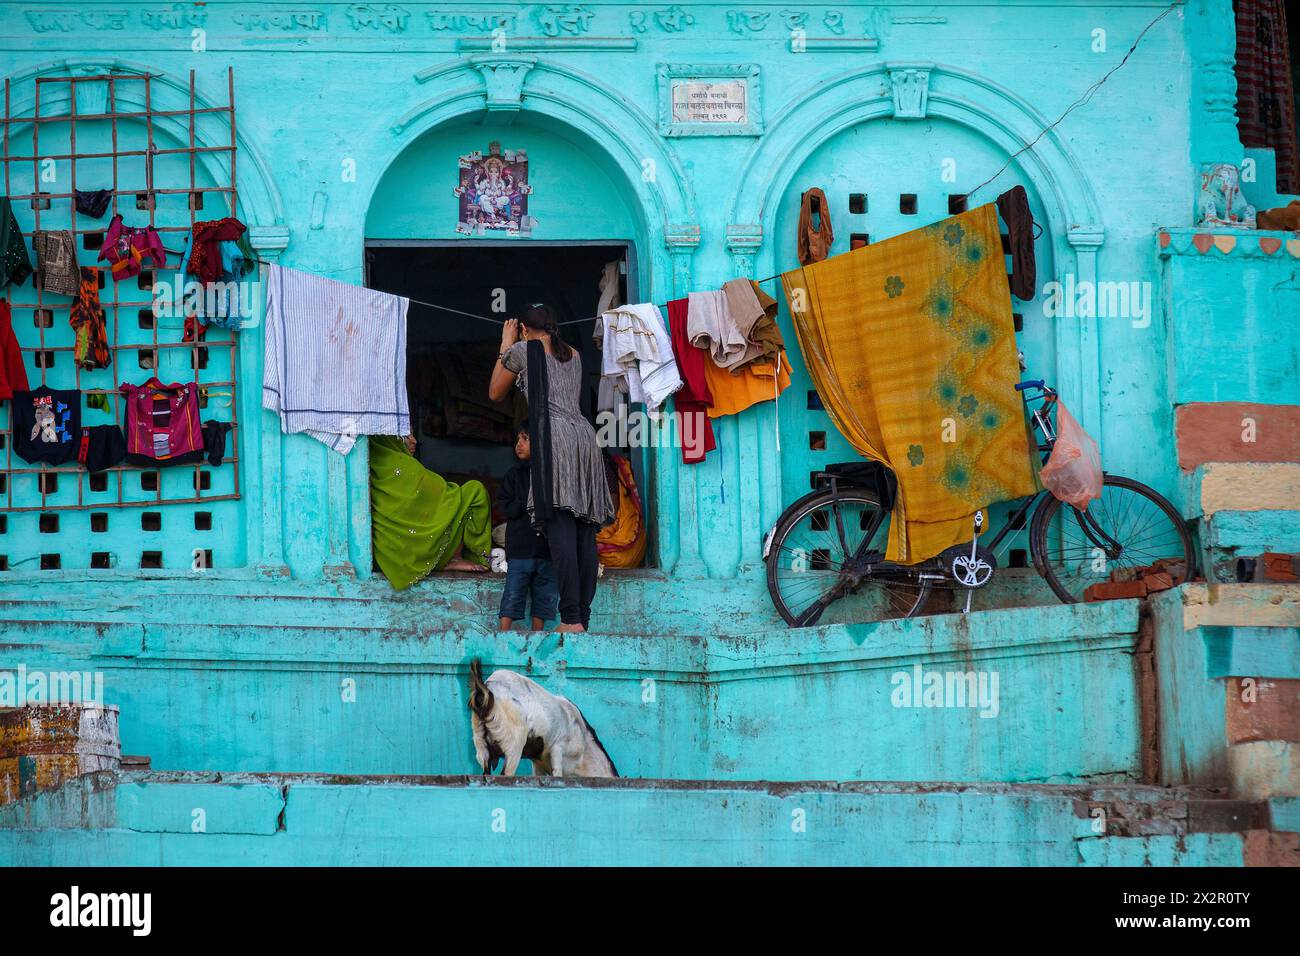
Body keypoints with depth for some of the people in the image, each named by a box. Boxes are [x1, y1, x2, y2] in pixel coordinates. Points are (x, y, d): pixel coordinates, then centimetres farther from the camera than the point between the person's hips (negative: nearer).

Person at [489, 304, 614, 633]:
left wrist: (506, 346, 33)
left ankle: (571, 619, -25)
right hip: (584, 436, 6)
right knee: (585, 533, 2)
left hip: (553, 437, -6)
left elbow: (495, 393, 23)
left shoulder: (522, 350, 11)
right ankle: (584, 617, -2)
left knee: (561, 528, -15)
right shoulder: (573, 355, 26)